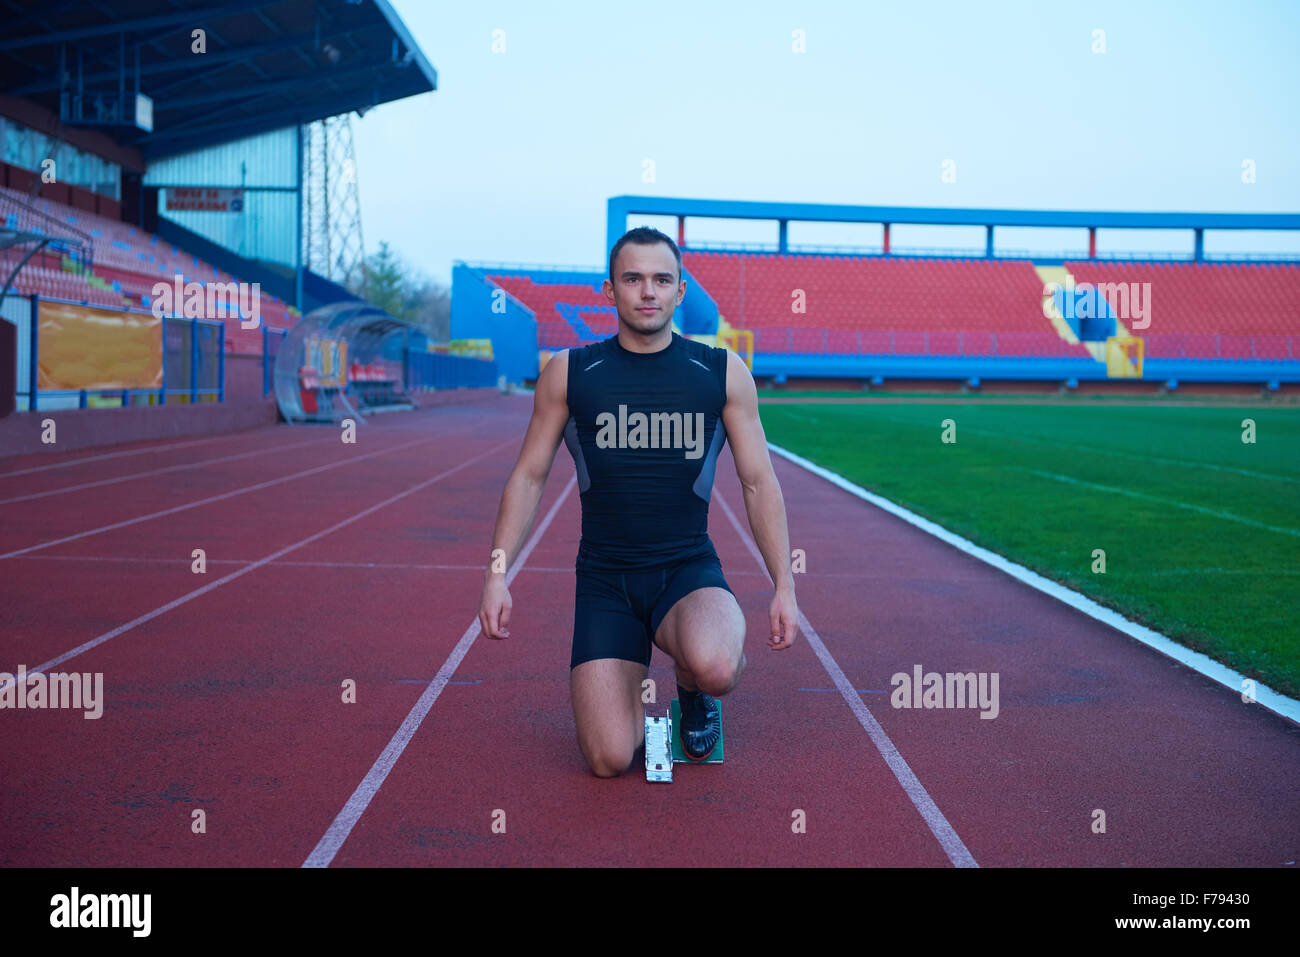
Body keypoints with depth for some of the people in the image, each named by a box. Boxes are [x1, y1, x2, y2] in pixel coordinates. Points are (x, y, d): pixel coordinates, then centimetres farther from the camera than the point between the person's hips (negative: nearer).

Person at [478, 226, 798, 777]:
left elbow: (759, 483, 5)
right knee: (610, 760, -13)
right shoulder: (569, 374, 1)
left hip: (689, 569, 0)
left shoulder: (723, 372, 1)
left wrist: (784, 586, 0)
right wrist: (497, 574, -2)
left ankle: (695, 691, 5)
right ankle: (632, 701, 25)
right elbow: (528, 477, 7)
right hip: (604, 580, 0)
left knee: (713, 666, -35)